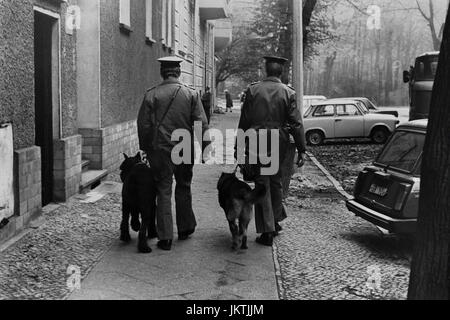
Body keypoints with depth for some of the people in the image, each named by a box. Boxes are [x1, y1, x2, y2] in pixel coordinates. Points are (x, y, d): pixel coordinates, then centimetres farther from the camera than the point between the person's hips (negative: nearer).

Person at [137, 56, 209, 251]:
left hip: (160, 150, -1)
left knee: (163, 191, 3)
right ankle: (185, 228, 29)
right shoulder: (191, 94, -2)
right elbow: (202, 124, -3)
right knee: (183, 188, 18)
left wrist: (146, 149, 9)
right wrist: (201, 148, 5)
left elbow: (143, 125, -1)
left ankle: (165, 237, 3)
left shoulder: (151, 95, -4)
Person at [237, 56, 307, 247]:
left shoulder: (252, 90, -3)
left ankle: (267, 232, 2)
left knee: (262, 186, 3)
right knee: (276, 183, 19)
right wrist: (302, 150, -4)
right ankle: (275, 222, 31)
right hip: (280, 144, 2)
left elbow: (244, 121, -1)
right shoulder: (288, 93, -1)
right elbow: (296, 123, -5)